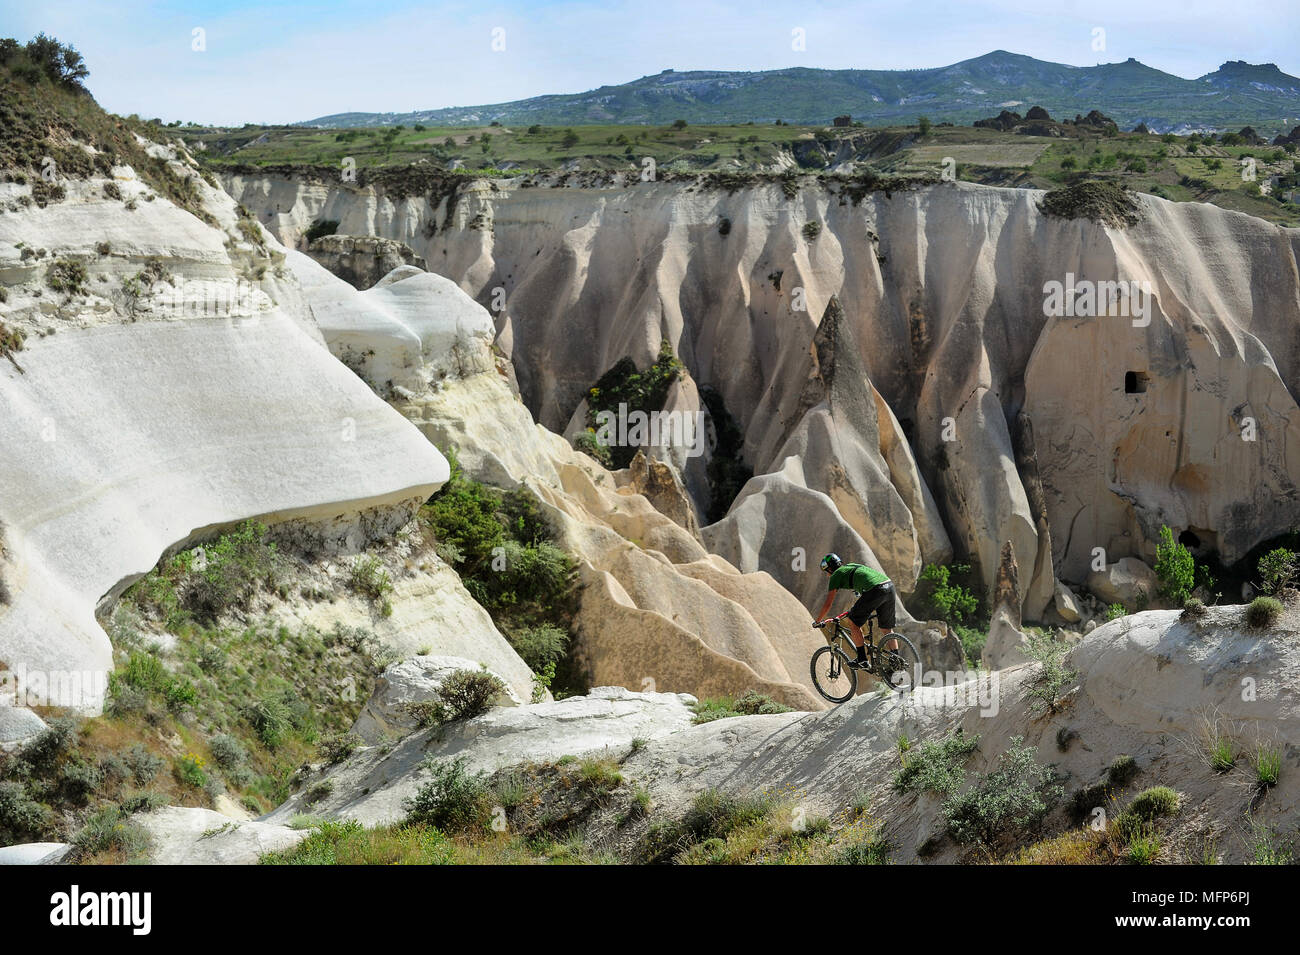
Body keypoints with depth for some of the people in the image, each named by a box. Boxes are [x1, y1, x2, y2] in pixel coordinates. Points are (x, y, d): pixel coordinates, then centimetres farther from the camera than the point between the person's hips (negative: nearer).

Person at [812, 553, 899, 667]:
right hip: (890, 586, 8)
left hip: (875, 590, -8)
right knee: (887, 629, 17)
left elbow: (828, 604, 14)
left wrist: (817, 621, 29)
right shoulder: (851, 567, 34)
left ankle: (862, 659, 8)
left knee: (853, 622, 8)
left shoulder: (836, 575, 12)